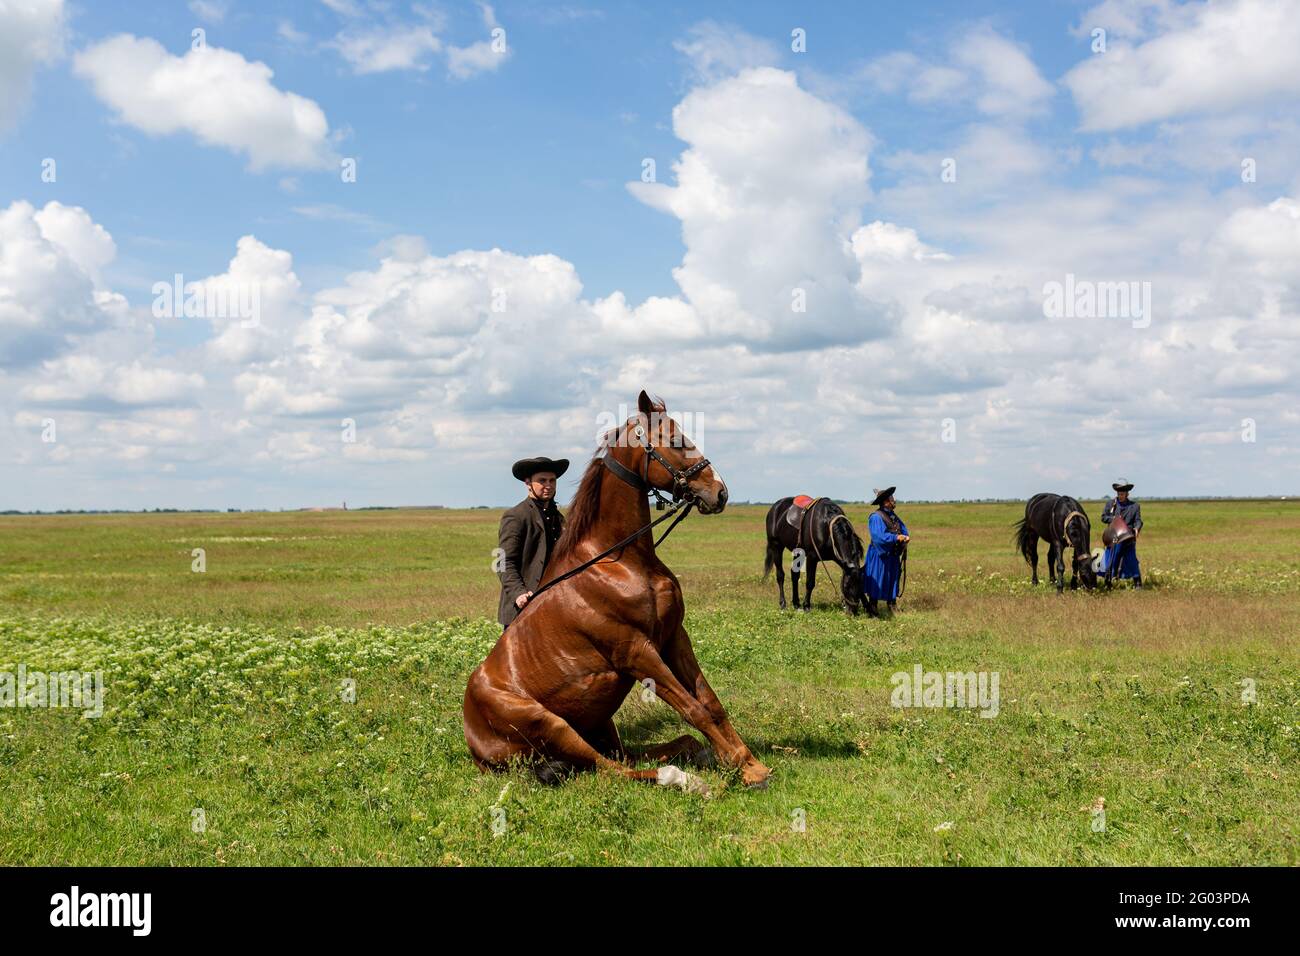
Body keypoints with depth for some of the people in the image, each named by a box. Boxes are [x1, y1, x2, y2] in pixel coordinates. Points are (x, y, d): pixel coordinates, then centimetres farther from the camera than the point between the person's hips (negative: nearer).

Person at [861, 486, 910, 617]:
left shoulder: (894, 516, 11)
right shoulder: (876, 517, -16)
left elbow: (903, 529, 9)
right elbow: (878, 536, -25)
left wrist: (906, 537, -13)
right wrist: (896, 538, -27)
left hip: (893, 556, 8)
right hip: (879, 556, -8)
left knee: (892, 582, 14)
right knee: (876, 583, 0)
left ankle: (892, 607, 24)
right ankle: (873, 610, 8)